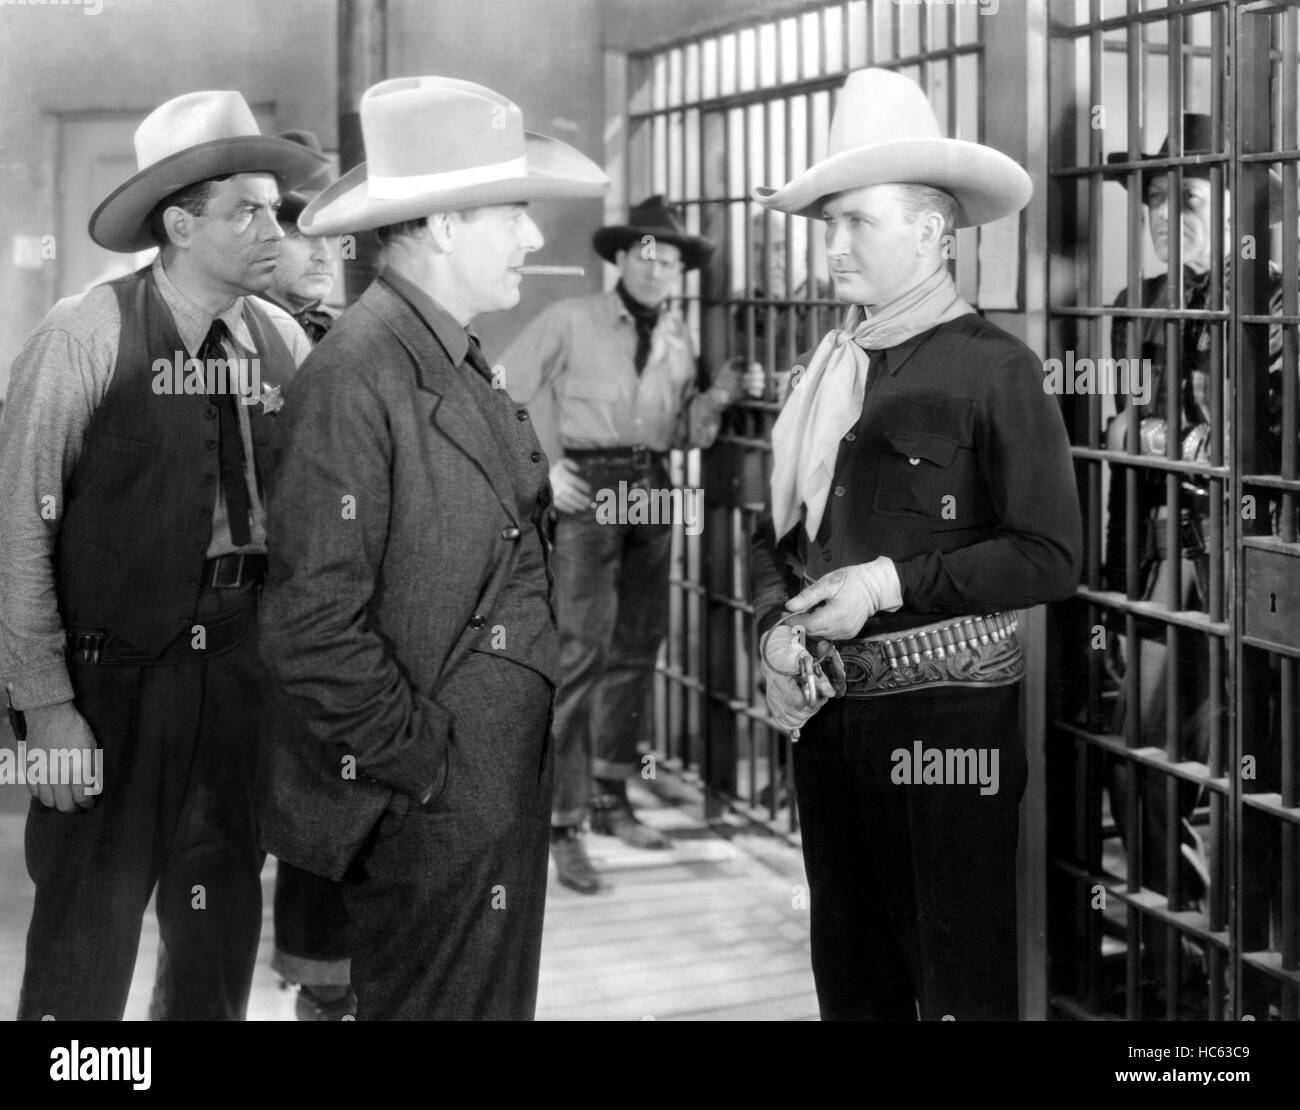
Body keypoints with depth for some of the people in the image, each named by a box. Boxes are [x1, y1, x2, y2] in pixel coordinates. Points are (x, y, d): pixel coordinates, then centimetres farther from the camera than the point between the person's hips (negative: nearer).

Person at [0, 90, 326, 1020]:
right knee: (88, 931, 1)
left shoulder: (283, 342, 5)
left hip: (245, 657, 5)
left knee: (223, 923, 15)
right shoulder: (83, 338, -10)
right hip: (118, 667, -5)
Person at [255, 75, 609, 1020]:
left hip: (503, 791, 9)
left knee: (501, 1003, 17)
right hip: (427, 816, -9)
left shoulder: (463, 365, 10)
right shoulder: (358, 376, -18)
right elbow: (313, 629, -21)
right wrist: (427, 768, -16)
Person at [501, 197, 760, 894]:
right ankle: (563, 823, -11)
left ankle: (610, 798, 26)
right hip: (586, 490, -6)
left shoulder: (678, 340, 15)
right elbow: (501, 393, -4)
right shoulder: (569, 321, -2)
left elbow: (685, 435, 16)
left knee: (636, 647, 12)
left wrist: (715, 399, -4)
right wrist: (543, 467, -12)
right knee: (581, 649, -13)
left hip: (652, 490, 6)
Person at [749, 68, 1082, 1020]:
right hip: (828, 706, 6)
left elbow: (1051, 556, -14)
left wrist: (892, 584, -17)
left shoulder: (992, 368, -9)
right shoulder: (829, 370, 10)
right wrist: (776, 626, -3)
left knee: (958, 975, 1)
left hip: (947, 714, -6)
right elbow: (779, 533, 16)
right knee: (850, 965, 14)